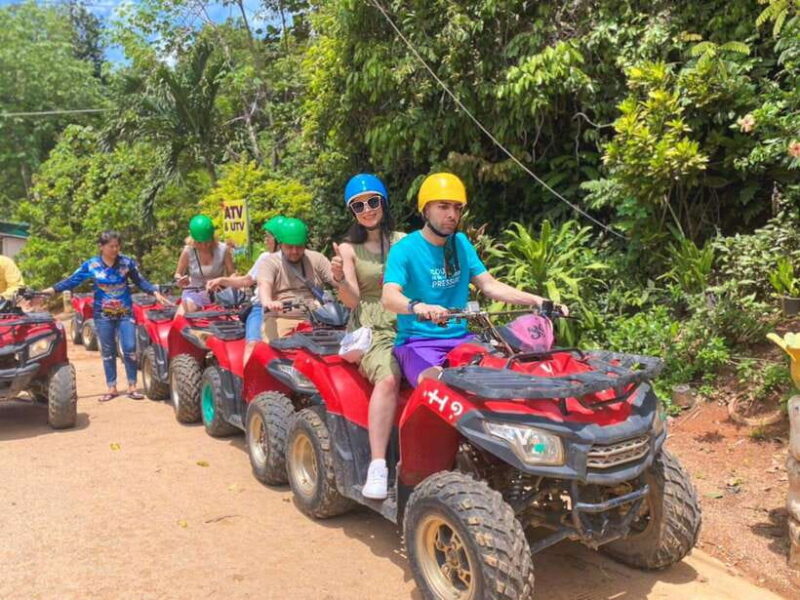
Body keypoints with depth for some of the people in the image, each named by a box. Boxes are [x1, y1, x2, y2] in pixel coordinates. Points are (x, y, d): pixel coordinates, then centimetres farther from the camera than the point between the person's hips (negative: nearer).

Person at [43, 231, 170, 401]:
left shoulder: (127, 262, -3)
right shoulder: (91, 265, -3)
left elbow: (140, 281, 4)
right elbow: (72, 281, 0)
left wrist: (156, 292, -9)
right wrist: (50, 290, -8)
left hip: (125, 313, 0)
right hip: (103, 315, 0)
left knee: (130, 349, -5)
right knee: (107, 352, 7)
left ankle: (132, 387, 6)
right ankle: (111, 388, 16)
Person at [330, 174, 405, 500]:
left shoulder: (403, 241, 15)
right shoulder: (349, 248, 8)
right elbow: (352, 300, -3)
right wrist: (339, 278, -23)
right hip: (371, 329, -2)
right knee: (389, 377, -35)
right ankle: (377, 467, -32)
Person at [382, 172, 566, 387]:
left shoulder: (461, 243, 12)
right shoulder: (404, 249, -8)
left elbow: (490, 286, 8)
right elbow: (389, 297, -22)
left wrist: (536, 300, -5)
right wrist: (419, 307, -45)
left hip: (460, 338, 6)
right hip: (417, 342, -6)